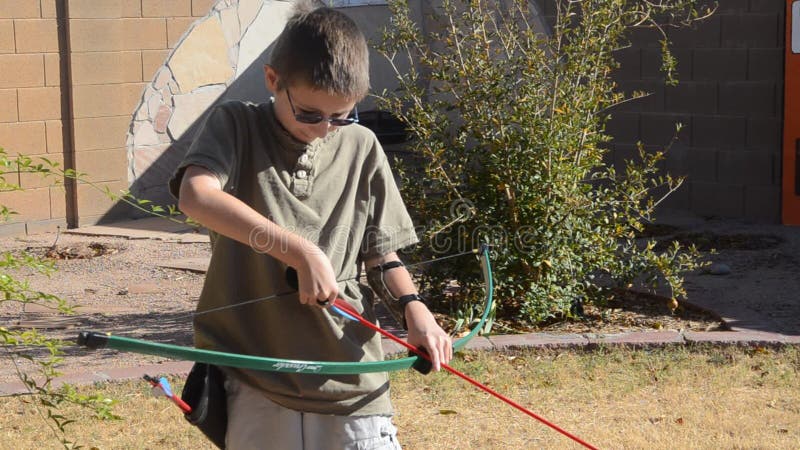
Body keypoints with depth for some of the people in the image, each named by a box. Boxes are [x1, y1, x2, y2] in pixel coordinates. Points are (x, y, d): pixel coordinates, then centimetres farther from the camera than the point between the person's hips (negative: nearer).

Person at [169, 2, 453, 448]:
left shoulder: (362, 148, 6)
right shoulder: (237, 126, -1)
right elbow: (195, 194, -22)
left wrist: (413, 306, -8)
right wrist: (303, 252, -28)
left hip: (349, 375, 2)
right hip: (256, 382, -2)